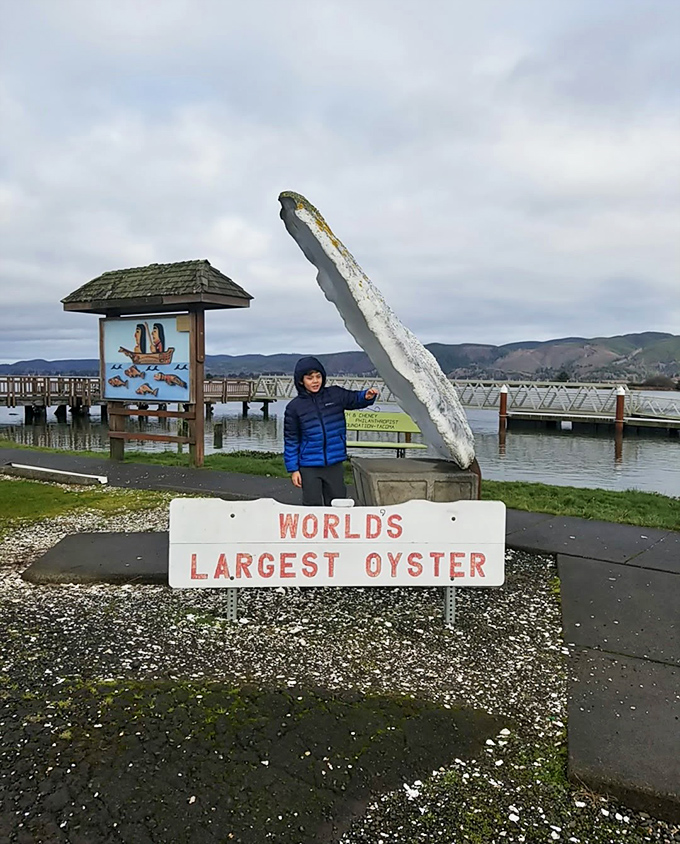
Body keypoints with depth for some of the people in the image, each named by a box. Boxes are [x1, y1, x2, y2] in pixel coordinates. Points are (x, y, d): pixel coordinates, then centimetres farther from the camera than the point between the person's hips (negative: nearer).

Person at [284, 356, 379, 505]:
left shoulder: (335, 395, 1)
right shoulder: (294, 406, -3)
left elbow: (356, 399, 9)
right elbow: (291, 441, 0)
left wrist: (367, 396, -16)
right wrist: (293, 469, -2)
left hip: (335, 465, 2)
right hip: (309, 467, -2)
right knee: (312, 506, 5)